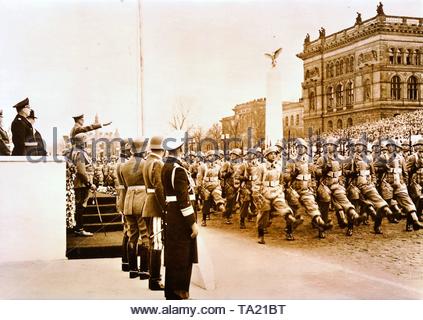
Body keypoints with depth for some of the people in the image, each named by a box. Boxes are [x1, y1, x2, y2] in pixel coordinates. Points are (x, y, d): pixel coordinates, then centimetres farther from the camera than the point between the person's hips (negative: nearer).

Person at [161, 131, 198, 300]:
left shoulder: (165, 167, 9)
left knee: (173, 255, 15)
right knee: (182, 257, 0)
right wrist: (193, 223, -17)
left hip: (171, 216, 9)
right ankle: (179, 293, 7)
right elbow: (184, 199, -22)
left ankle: (171, 292, 25)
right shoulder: (178, 170, -19)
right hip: (181, 218, -9)